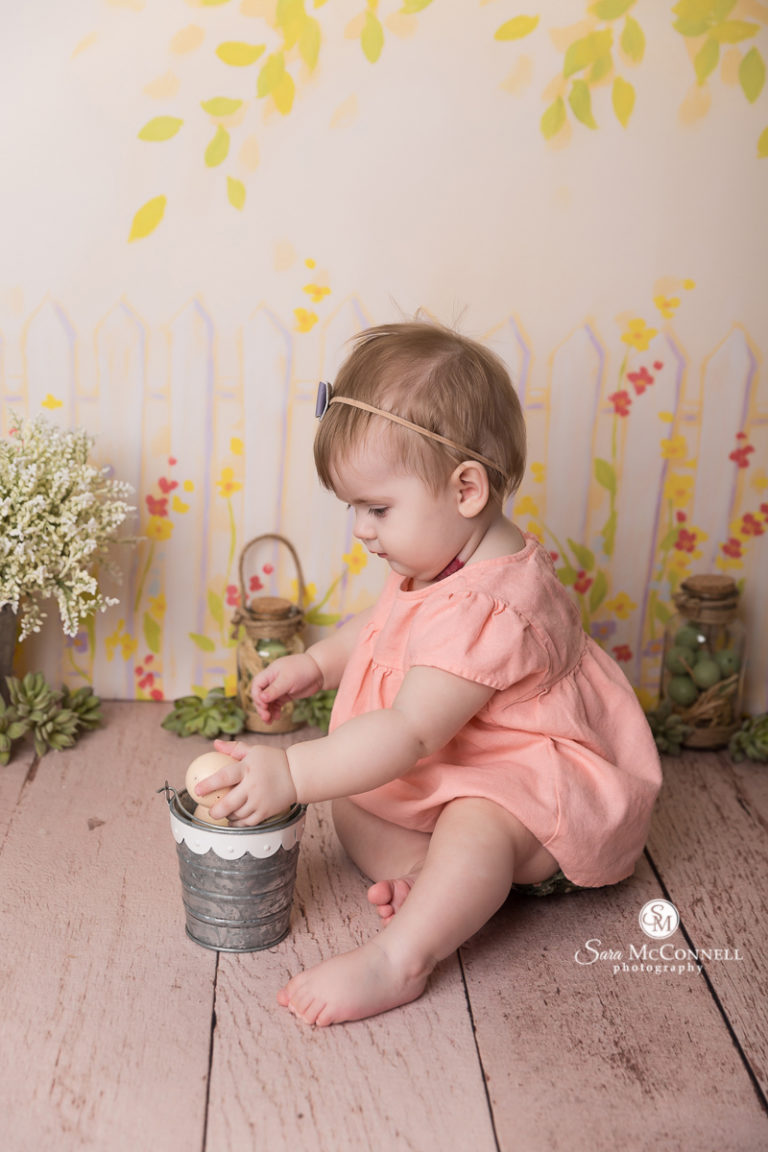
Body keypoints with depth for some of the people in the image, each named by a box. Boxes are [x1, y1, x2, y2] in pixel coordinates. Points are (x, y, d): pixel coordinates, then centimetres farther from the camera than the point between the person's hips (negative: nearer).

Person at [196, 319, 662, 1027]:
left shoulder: (485, 608, -34)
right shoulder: (441, 560, -1)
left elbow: (410, 733, -39)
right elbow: (382, 626, 21)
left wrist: (292, 773, -44)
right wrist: (315, 664, 6)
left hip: (546, 784, -11)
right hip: (450, 774, 11)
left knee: (477, 823, -39)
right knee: (352, 802, 2)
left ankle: (399, 958, -36)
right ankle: (446, 891, -15)